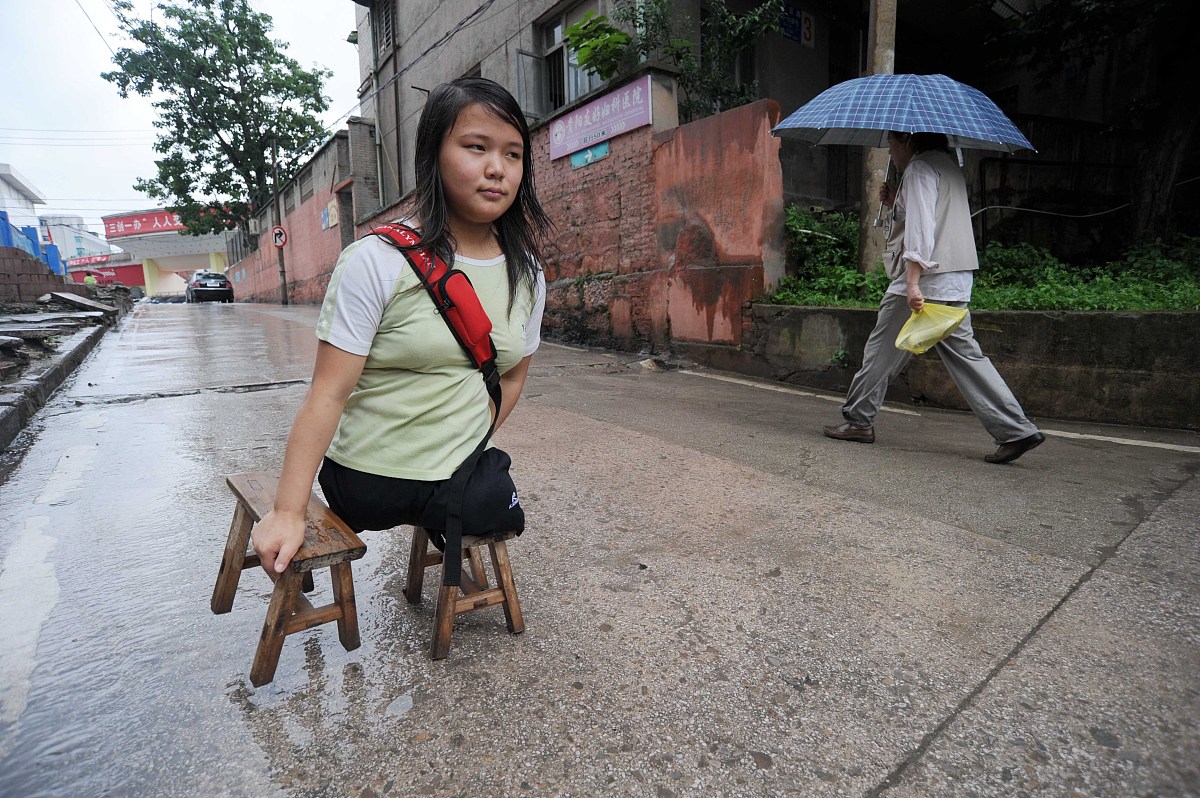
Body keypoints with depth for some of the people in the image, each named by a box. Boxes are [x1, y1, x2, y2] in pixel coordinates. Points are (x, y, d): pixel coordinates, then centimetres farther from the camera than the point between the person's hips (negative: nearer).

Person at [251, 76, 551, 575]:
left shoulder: (527, 273, -2)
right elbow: (328, 393, -18)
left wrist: (468, 453, 5)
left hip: (464, 481, 4)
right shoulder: (377, 262, -17)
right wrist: (287, 512, -19)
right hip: (367, 480, -3)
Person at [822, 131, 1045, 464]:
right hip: (955, 279, 9)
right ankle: (1016, 430, 3)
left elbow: (920, 229, -18)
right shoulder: (948, 166, 24)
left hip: (927, 277, -9)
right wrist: (897, 204, 19)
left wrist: (912, 283, -24)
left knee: (882, 350, 2)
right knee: (964, 353, 7)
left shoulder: (920, 168, -5)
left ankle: (858, 421, 11)